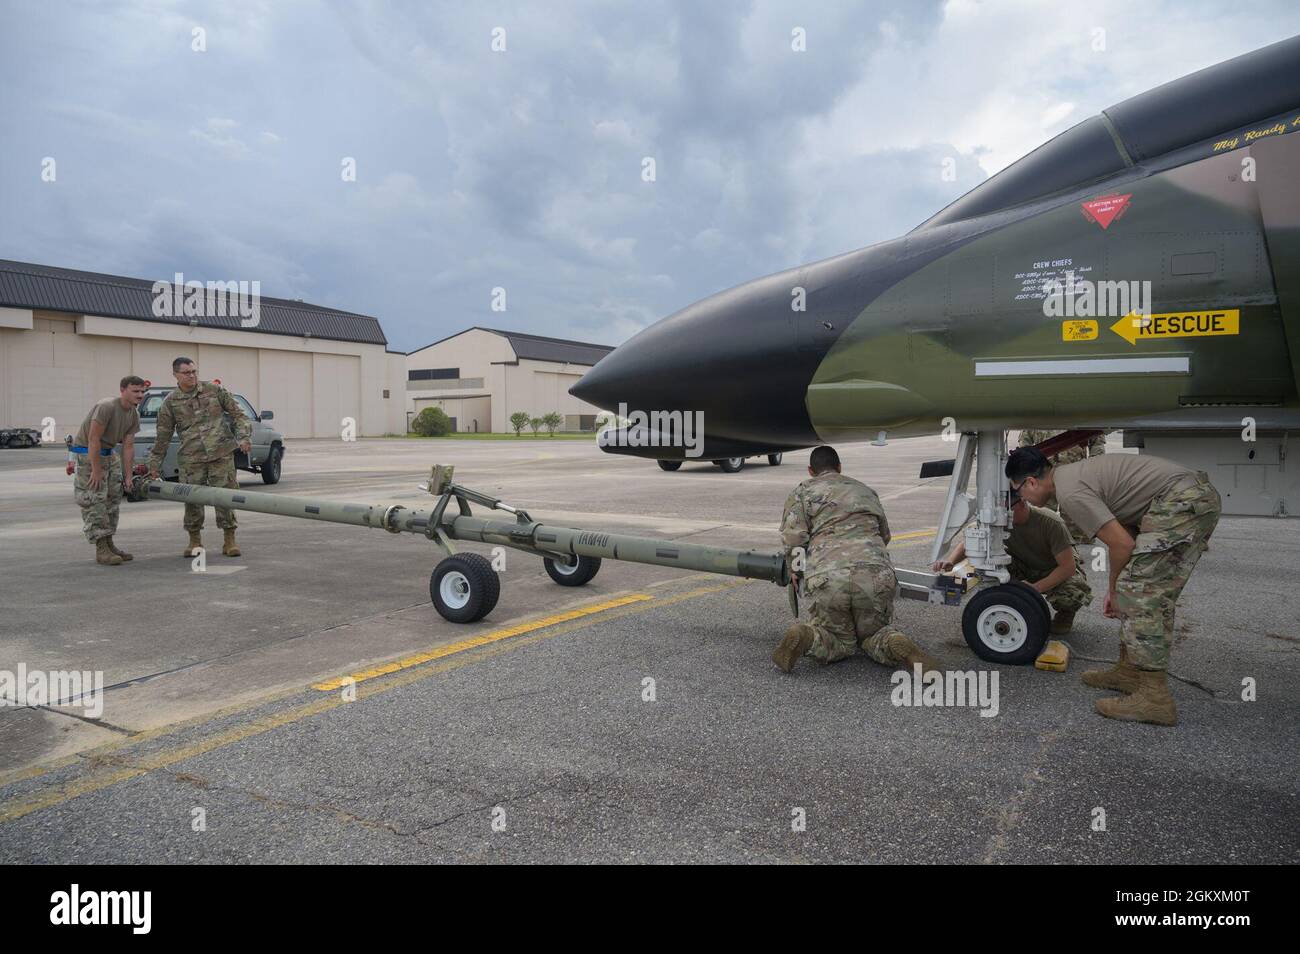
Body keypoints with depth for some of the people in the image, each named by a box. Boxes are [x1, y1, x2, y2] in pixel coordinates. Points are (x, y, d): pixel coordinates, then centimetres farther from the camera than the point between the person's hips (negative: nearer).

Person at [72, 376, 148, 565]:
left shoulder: (134, 415, -2)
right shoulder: (106, 407, -26)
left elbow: (128, 447, -1)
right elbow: (94, 439, -26)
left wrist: (128, 476, -5)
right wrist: (96, 470, -23)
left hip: (108, 453, 9)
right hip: (86, 452, -9)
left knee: (112, 499, 10)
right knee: (94, 501, -10)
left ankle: (109, 544, 19)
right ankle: (101, 551, -11)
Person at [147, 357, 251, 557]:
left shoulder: (214, 390, 5)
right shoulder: (170, 403, 5)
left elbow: (237, 413, 8)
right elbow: (163, 436, 9)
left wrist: (243, 436, -6)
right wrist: (154, 465, 8)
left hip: (221, 453, -1)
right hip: (191, 459, 1)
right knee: (192, 499, 2)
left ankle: (229, 541, 8)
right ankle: (195, 541, 19)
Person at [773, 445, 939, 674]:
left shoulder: (802, 492, 17)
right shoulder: (865, 491, 29)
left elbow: (792, 538, 2)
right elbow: (885, 535, 38)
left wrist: (797, 570, 19)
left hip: (826, 579, -2)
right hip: (876, 575, 2)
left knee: (841, 643, 18)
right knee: (872, 634, 23)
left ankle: (804, 638, -13)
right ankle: (896, 645, -10)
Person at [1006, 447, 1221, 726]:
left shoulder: (1069, 492, -13)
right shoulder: (1075, 473, 18)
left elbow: (1122, 544, -13)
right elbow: (1125, 532, 22)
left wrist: (1114, 589, 5)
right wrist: (1118, 587, 19)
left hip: (1180, 501, -11)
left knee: (1137, 591, -9)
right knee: (1155, 595, 17)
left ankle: (1154, 698, -8)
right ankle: (1130, 670, 26)